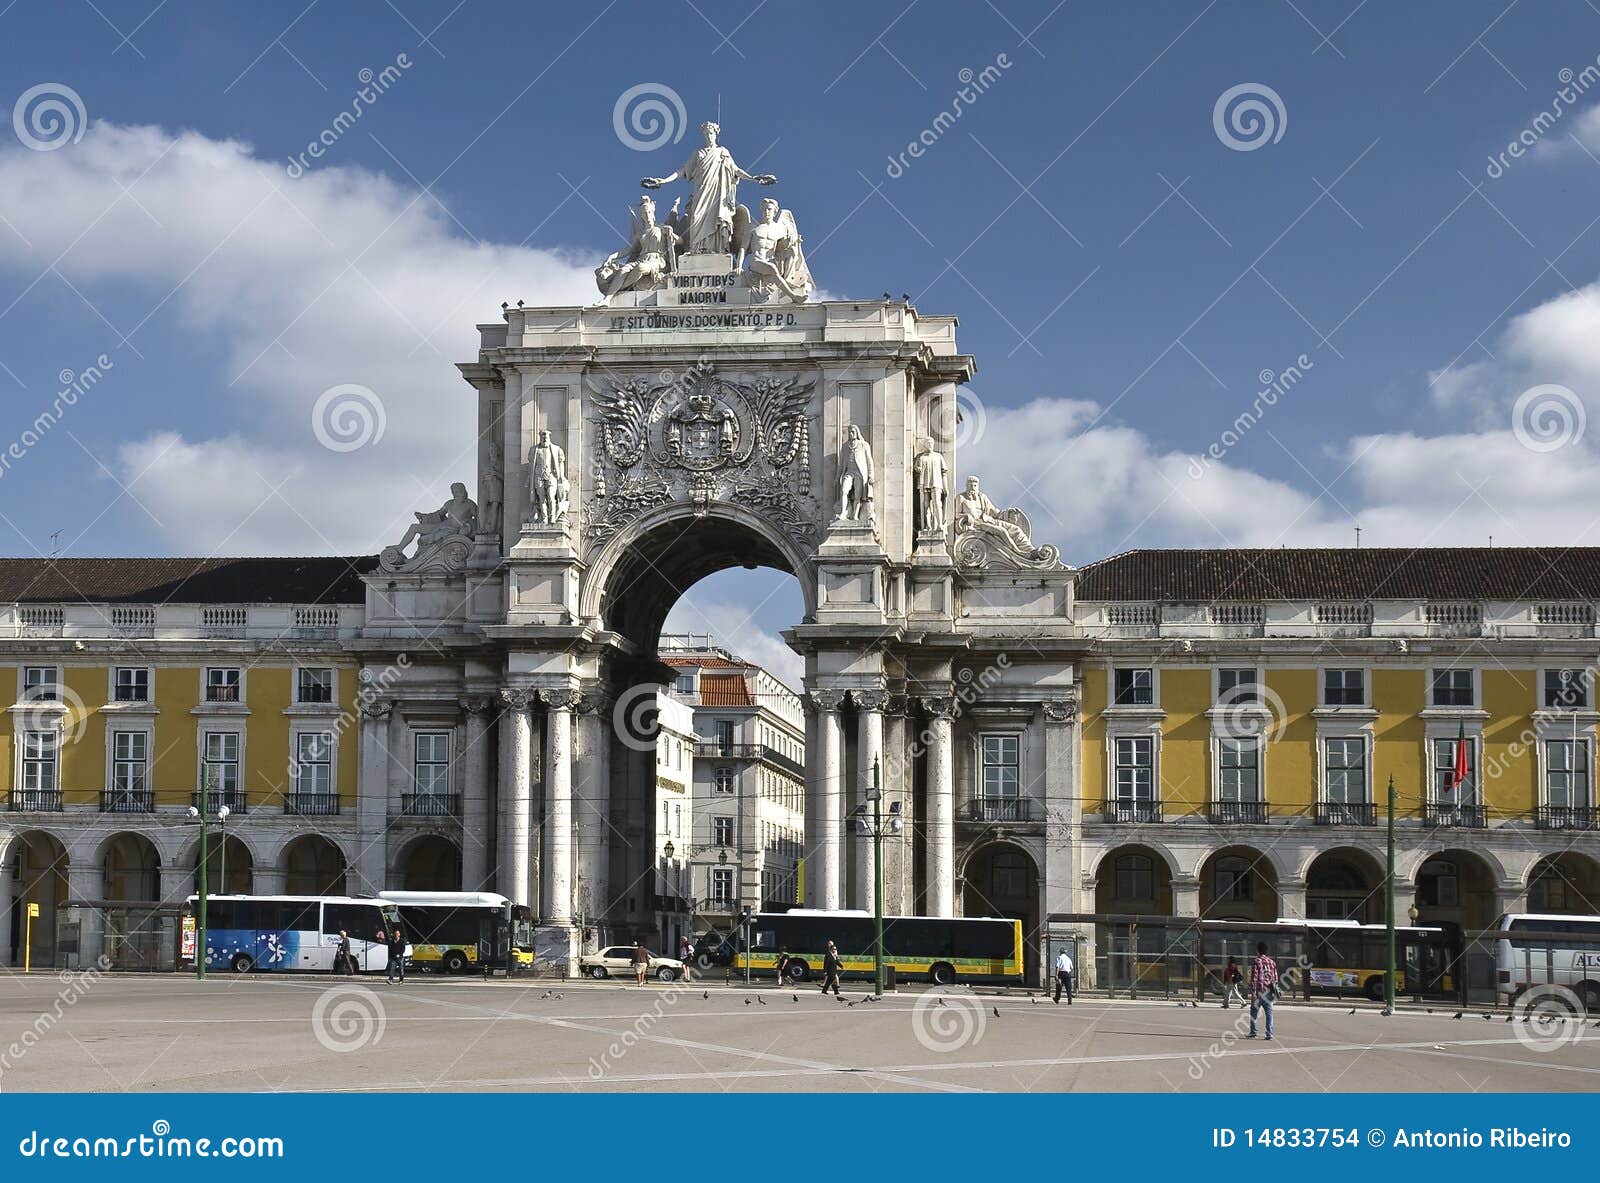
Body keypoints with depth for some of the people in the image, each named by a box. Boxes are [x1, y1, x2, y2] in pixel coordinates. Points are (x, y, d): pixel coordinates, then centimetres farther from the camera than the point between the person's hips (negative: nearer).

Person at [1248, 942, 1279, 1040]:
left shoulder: (1257, 962, -8)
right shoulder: (1272, 962, 8)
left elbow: (1254, 978, -12)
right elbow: (1275, 977, 11)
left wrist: (1253, 992, -11)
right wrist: (1274, 990, 18)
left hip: (1259, 991, -4)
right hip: (1269, 992, 5)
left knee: (1254, 1012, 7)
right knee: (1269, 1012, 5)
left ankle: (1253, 1032, 8)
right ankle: (1269, 1034, 0)